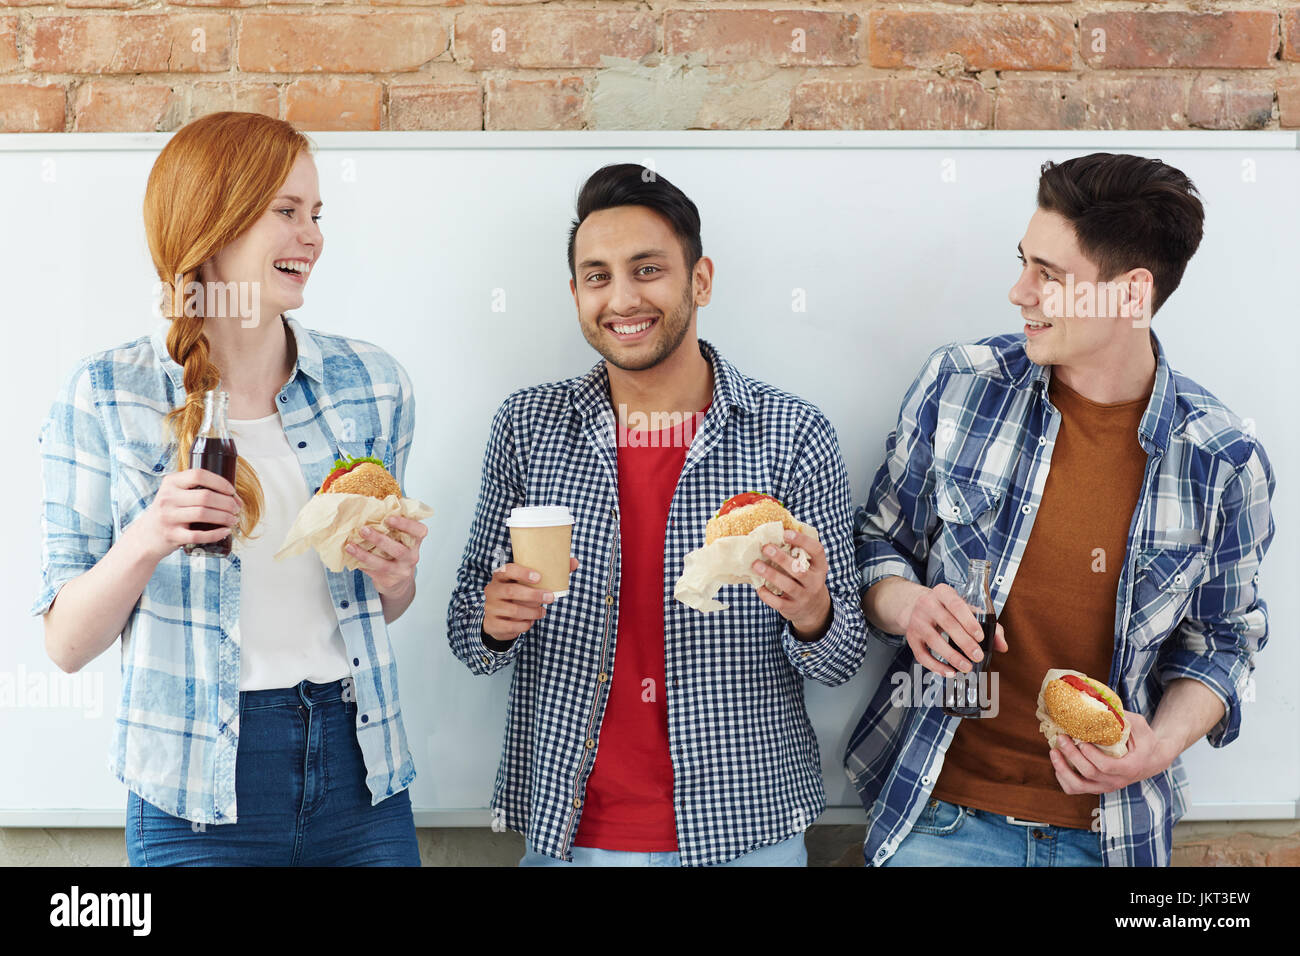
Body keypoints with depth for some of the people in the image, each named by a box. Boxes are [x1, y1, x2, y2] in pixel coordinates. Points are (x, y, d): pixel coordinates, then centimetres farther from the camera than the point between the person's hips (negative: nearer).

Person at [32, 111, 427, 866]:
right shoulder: (105, 400, -6)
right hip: (198, 795, -2)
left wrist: (395, 578, -9)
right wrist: (145, 542, -21)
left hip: (361, 775, 3)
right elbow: (68, 645, -4)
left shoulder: (372, 382, 2)